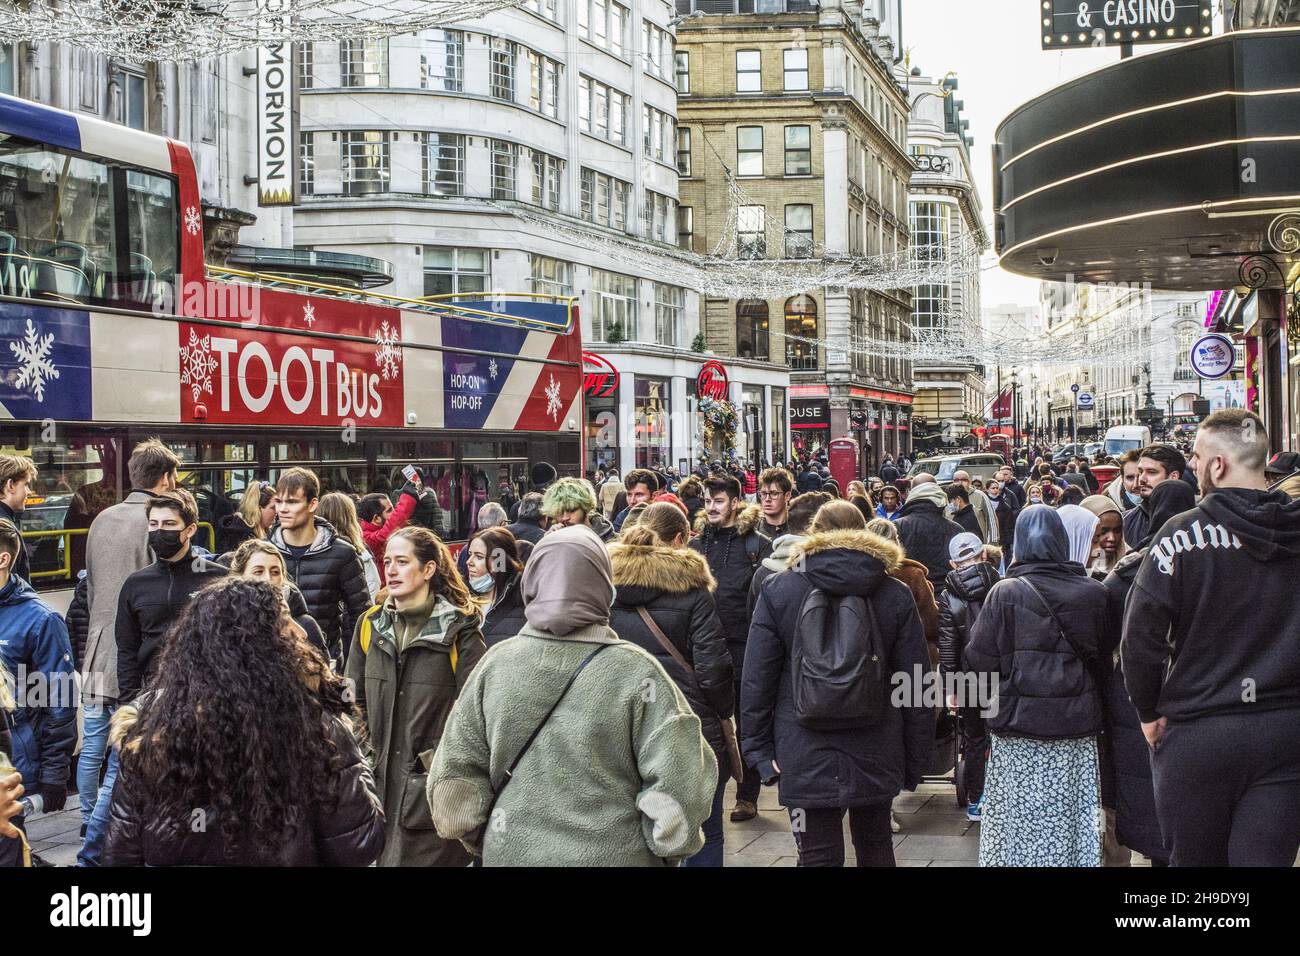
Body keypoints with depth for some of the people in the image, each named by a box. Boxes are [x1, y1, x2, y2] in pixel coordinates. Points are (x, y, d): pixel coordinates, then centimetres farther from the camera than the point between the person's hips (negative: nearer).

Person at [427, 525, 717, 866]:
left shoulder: (495, 664, -7)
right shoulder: (634, 671, -15)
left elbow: (452, 783, -3)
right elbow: (680, 786, -17)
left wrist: (490, 838, 10)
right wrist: (666, 842, 0)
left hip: (512, 853, 2)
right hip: (610, 855, -2)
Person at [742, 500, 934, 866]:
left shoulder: (777, 591, -2)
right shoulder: (895, 595, 1)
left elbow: (756, 680, -3)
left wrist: (758, 749, 4)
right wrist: (916, 759, 9)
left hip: (805, 757, -2)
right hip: (876, 753, 2)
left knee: (818, 856, 4)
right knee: (876, 846, 21)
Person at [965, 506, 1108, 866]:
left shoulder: (1005, 593, -9)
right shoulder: (1094, 593, -1)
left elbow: (979, 662, -8)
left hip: (1020, 728, -2)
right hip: (1078, 728, 3)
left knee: (1021, 830, 6)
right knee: (1072, 823, 10)